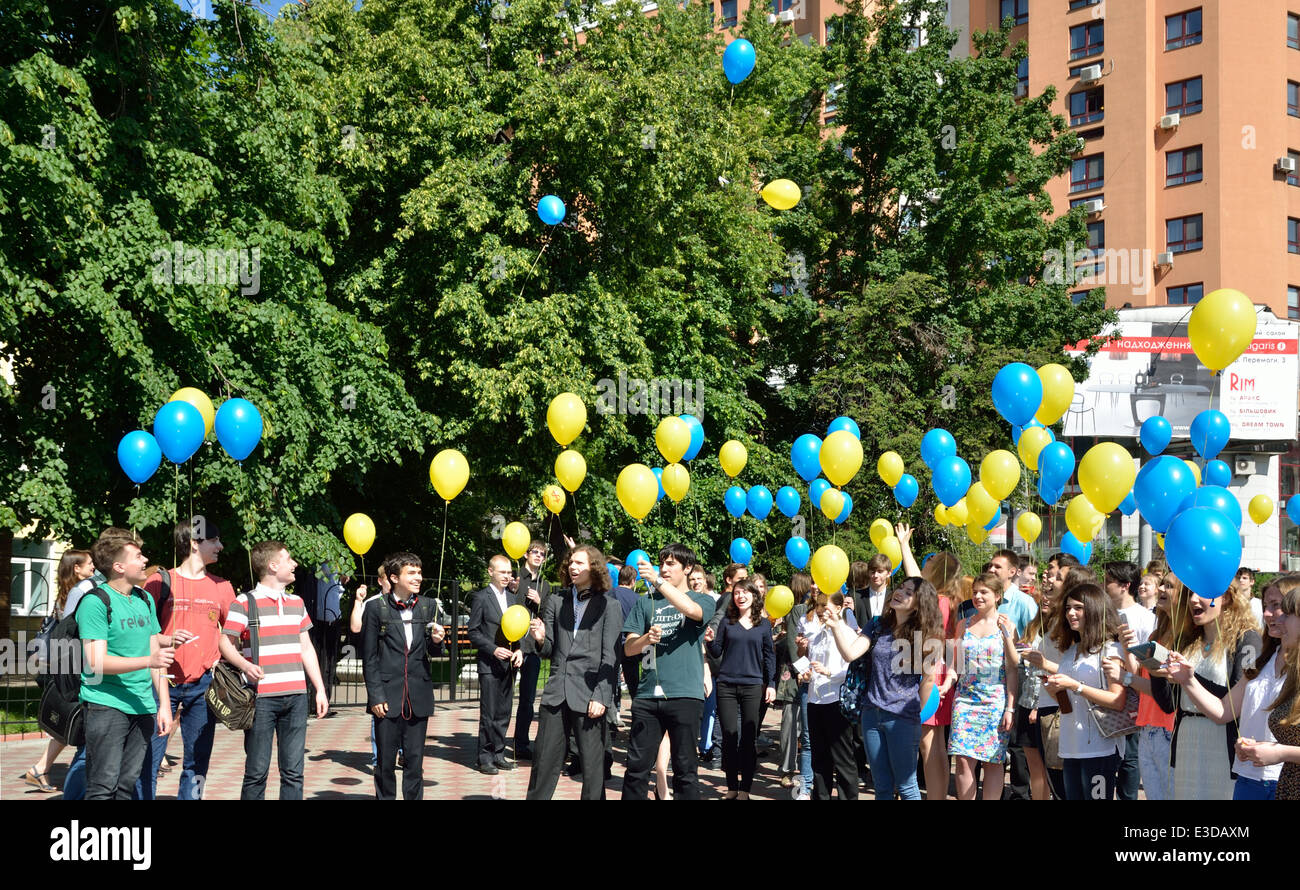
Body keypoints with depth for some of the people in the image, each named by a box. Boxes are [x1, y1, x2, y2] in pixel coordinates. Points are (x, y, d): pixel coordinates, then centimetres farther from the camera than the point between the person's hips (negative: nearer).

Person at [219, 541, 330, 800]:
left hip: (296, 696, 5)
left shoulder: (297, 603, 17)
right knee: (257, 771, -1)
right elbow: (225, 642, -5)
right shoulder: (245, 602, -2)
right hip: (261, 698, -5)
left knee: (293, 771, 5)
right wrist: (245, 665, -24)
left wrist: (320, 690, 15)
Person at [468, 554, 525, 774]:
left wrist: (520, 650, -1)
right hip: (489, 664, -5)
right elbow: (473, 632, -6)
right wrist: (493, 649, -16)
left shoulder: (515, 597, 12)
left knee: (504, 713, 10)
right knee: (488, 714, -3)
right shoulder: (481, 598, -4)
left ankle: (498, 754, 19)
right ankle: (485, 758, 5)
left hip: (509, 664, 5)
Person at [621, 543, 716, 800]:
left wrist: (657, 580, -24)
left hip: (685, 695, -3)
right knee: (637, 766, 1)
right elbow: (628, 648, 9)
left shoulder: (703, 600, 8)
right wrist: (647, 638, -13)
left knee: (684, 768, 1)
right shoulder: (647, 602, 16)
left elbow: (691, 610, -17)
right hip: (647, 694, 3)